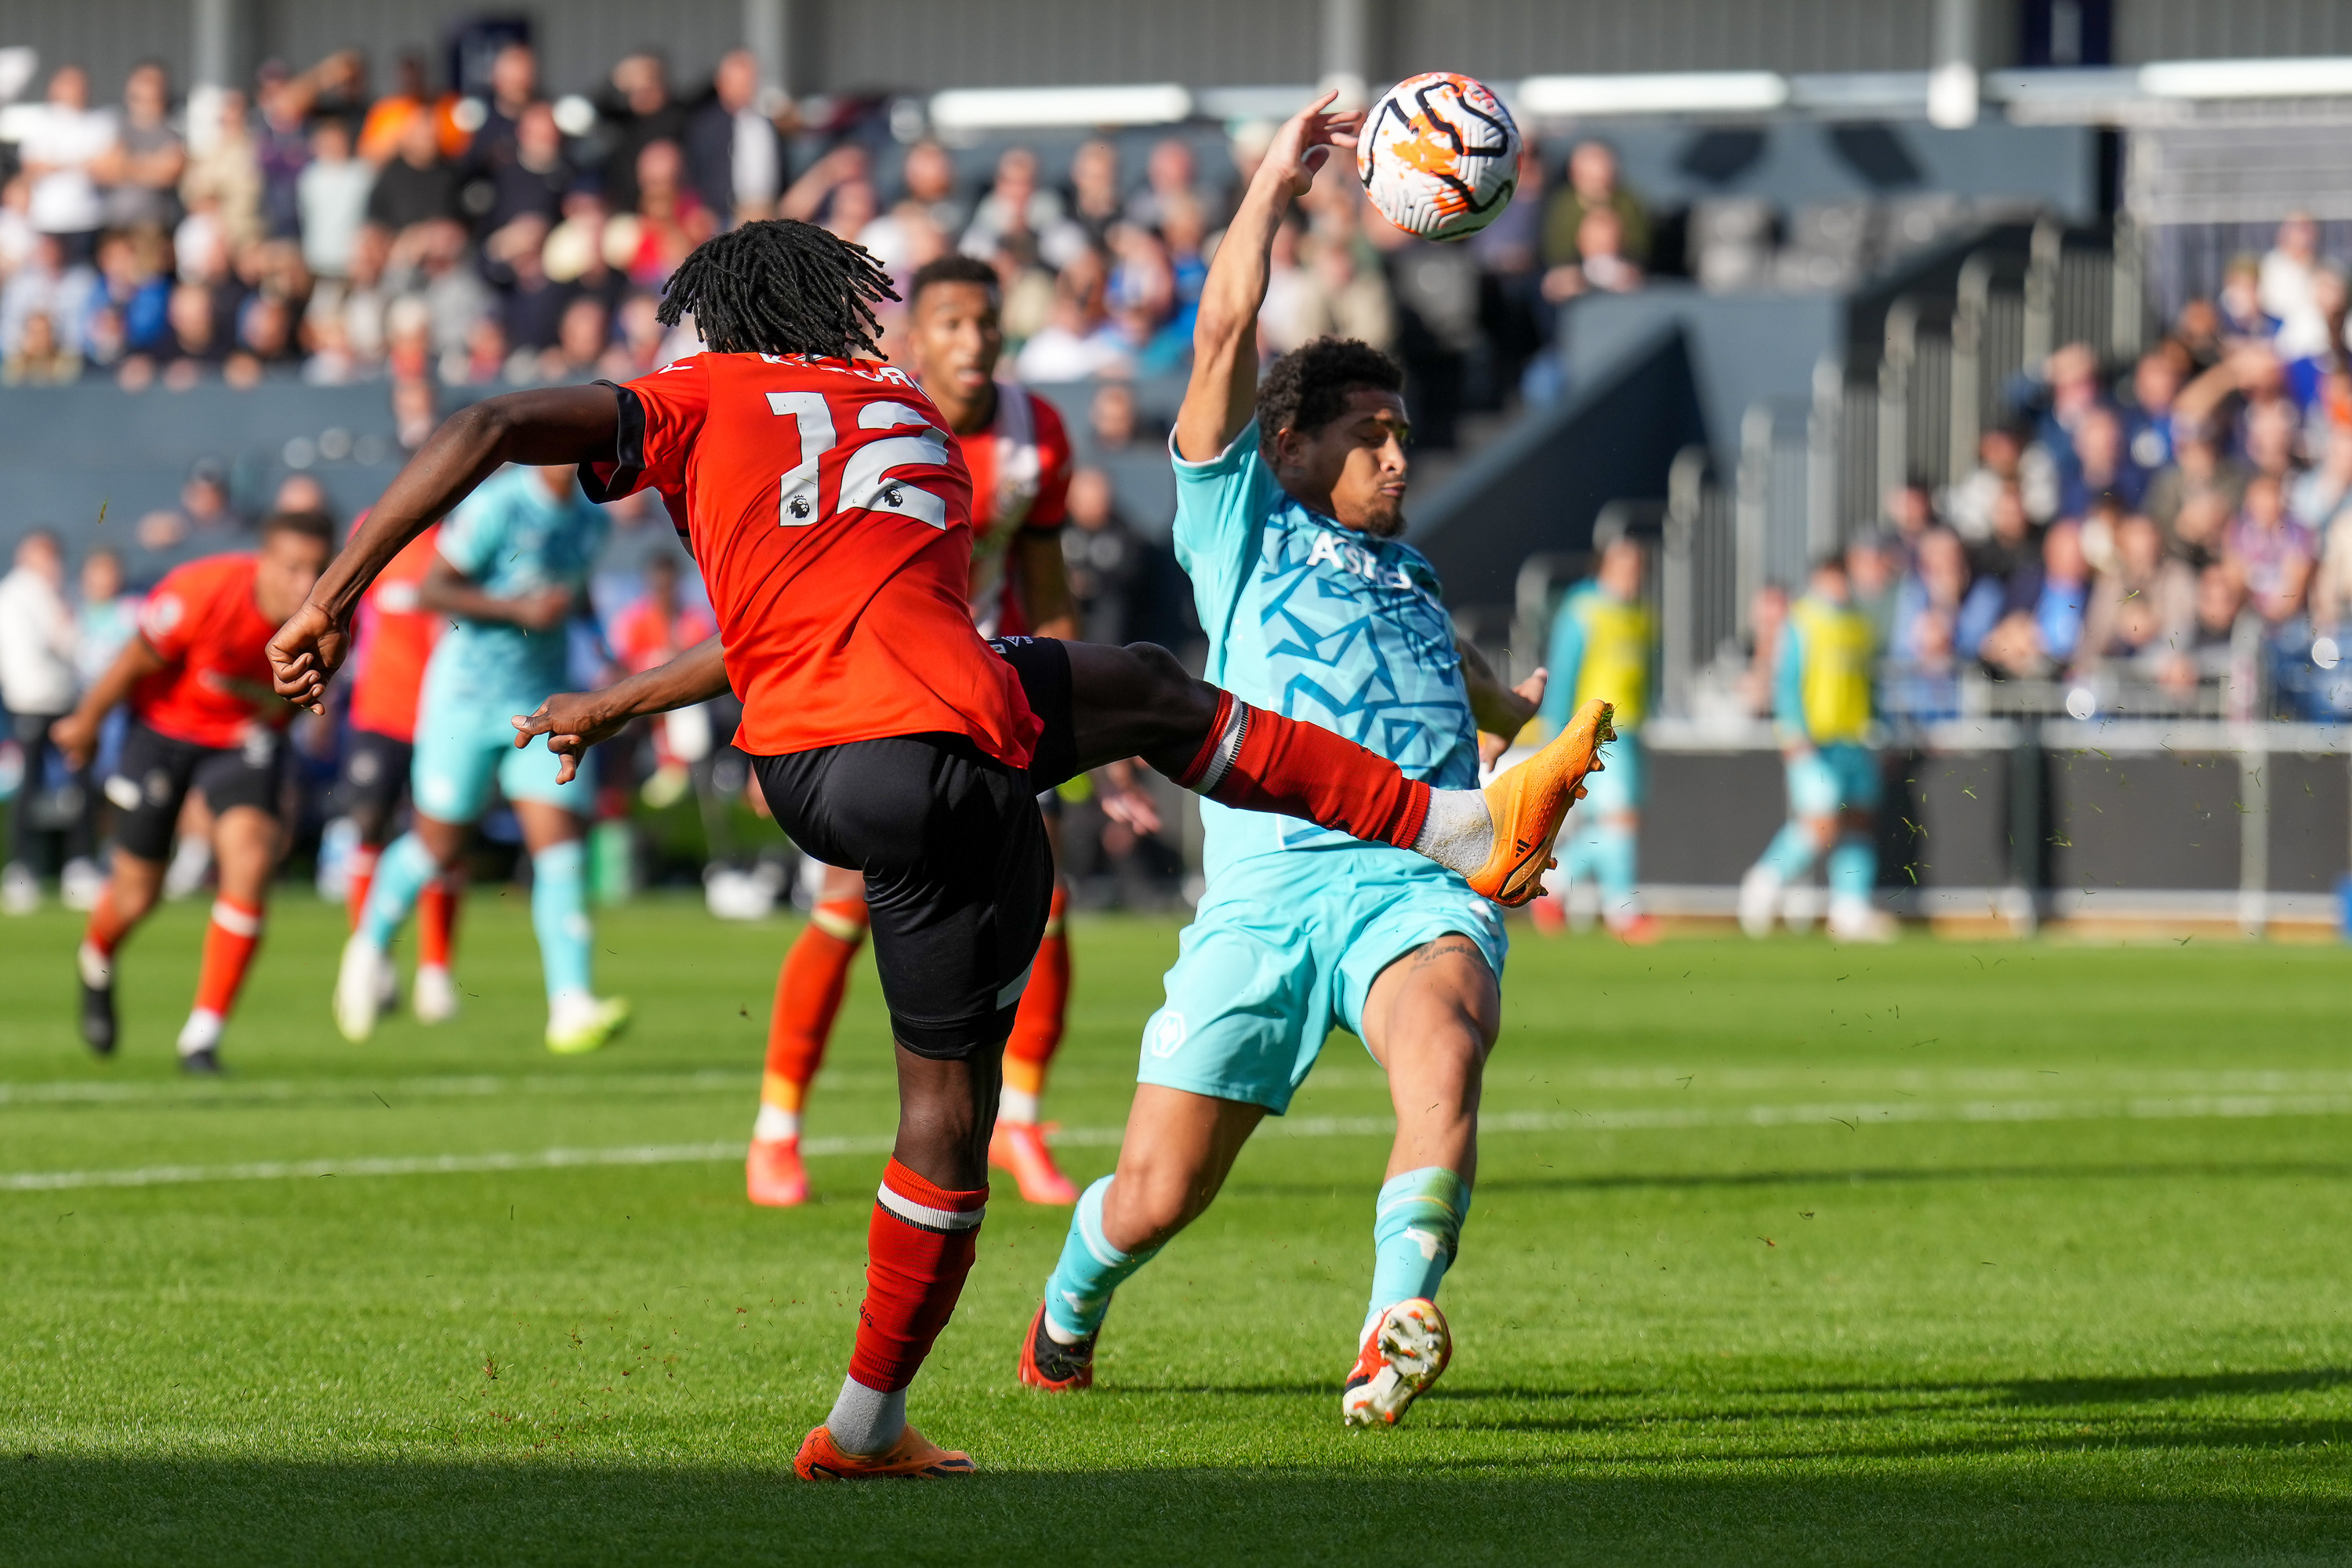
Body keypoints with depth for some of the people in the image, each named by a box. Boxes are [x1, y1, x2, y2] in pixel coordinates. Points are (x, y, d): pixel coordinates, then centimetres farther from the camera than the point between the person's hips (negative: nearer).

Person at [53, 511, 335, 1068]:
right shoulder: (199, 594, -32)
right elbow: (134, 663, -14)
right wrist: (86, 724, -1)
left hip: (247, 737, 2)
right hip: (165, 729, -2)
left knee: (250, 861, -22)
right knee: (137, 893, 6)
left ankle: (202, 1037, -14)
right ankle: (96, 966, 46)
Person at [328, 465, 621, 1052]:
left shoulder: (591, 520, 7)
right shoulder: (497, 507, -15)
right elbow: (432, 591, -16)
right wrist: (519, 609, -24)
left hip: (542, 701, 5)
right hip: (469, 694, -5)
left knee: (560, 844, -9)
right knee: (439, 845, 5)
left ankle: (570, 1008, -13)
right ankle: (371, 948, 33)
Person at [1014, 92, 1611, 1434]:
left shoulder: (1409, 572, 29)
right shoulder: (1241, 527, 15)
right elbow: (1227, 333, 4)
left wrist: (1535, 721, 44)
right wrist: (1274, 188, 8)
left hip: (1422, 882, 3)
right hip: (1269, 886, -2)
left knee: (1443, 1047, -35)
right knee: (1155, 1197, 0)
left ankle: (1398, 1336, -43)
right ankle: (1069, 1316, 34)